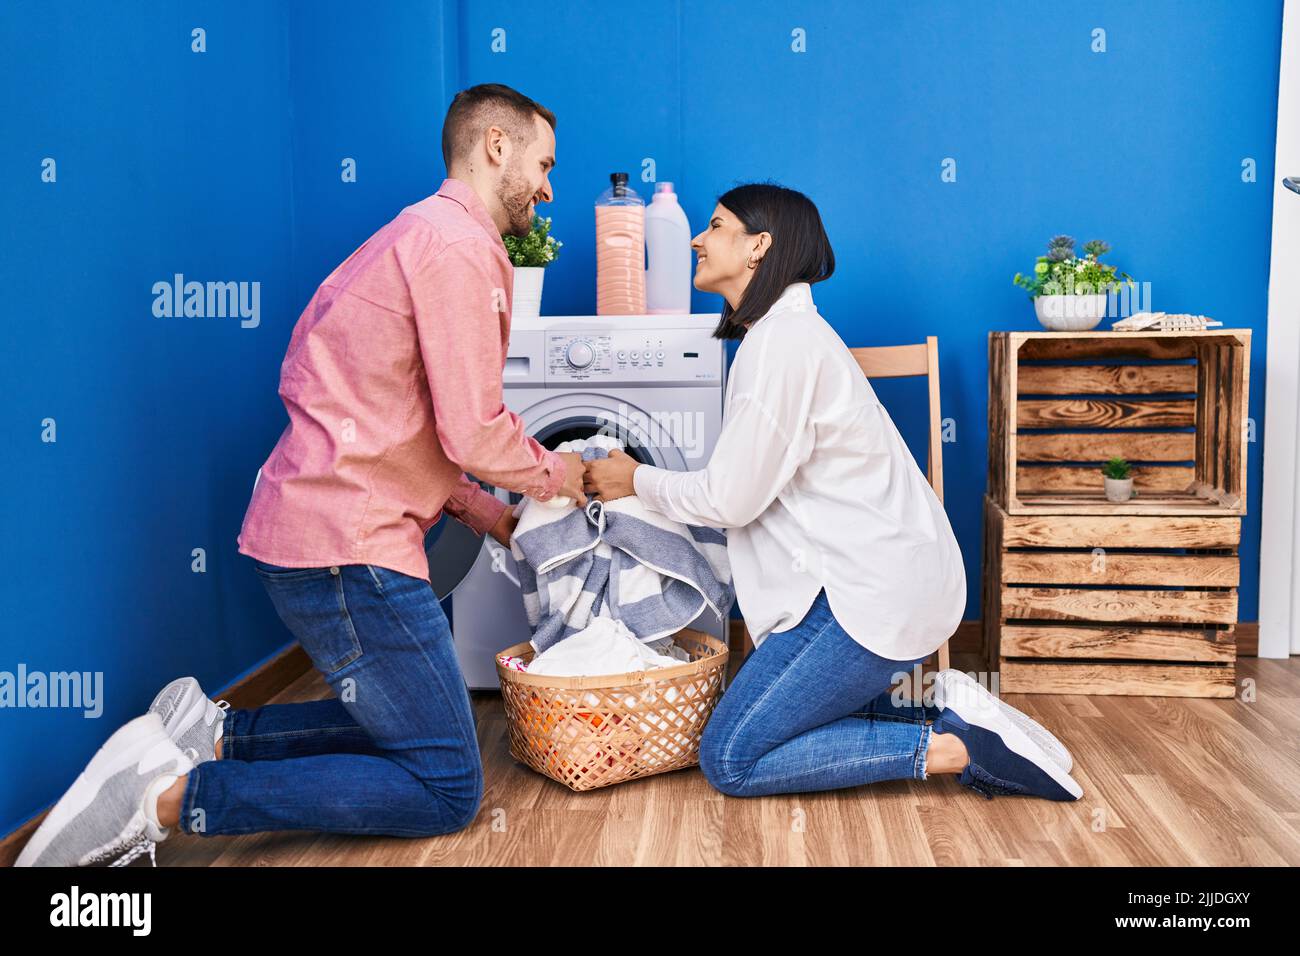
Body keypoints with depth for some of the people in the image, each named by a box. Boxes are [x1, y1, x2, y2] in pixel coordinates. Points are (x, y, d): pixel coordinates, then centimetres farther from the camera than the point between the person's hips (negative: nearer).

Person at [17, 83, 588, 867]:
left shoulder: (424, 236, 20)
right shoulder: (459, 244, -13)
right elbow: (473, 434, -16)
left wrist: (482, 511, 15)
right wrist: (554, 474, 3)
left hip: (316, 527, 11)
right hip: (348, 545, -10)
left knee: (410, 730, 20)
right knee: (447, 788, -4)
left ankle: (209, 734, 11)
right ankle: (171, 795, -9)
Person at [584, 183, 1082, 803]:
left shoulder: (782, 339, -16)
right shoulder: (788, 330, 15)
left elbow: (730, 499, -15)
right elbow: (751, 486, 18)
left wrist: (638, 482, 1)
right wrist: (650, 488, 20)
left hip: (874, 594, -10)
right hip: (870, 574, 10)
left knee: (730, 760, -6)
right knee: (748, 723, 14)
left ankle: (952, 745, -5)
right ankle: (944, 712, 9)